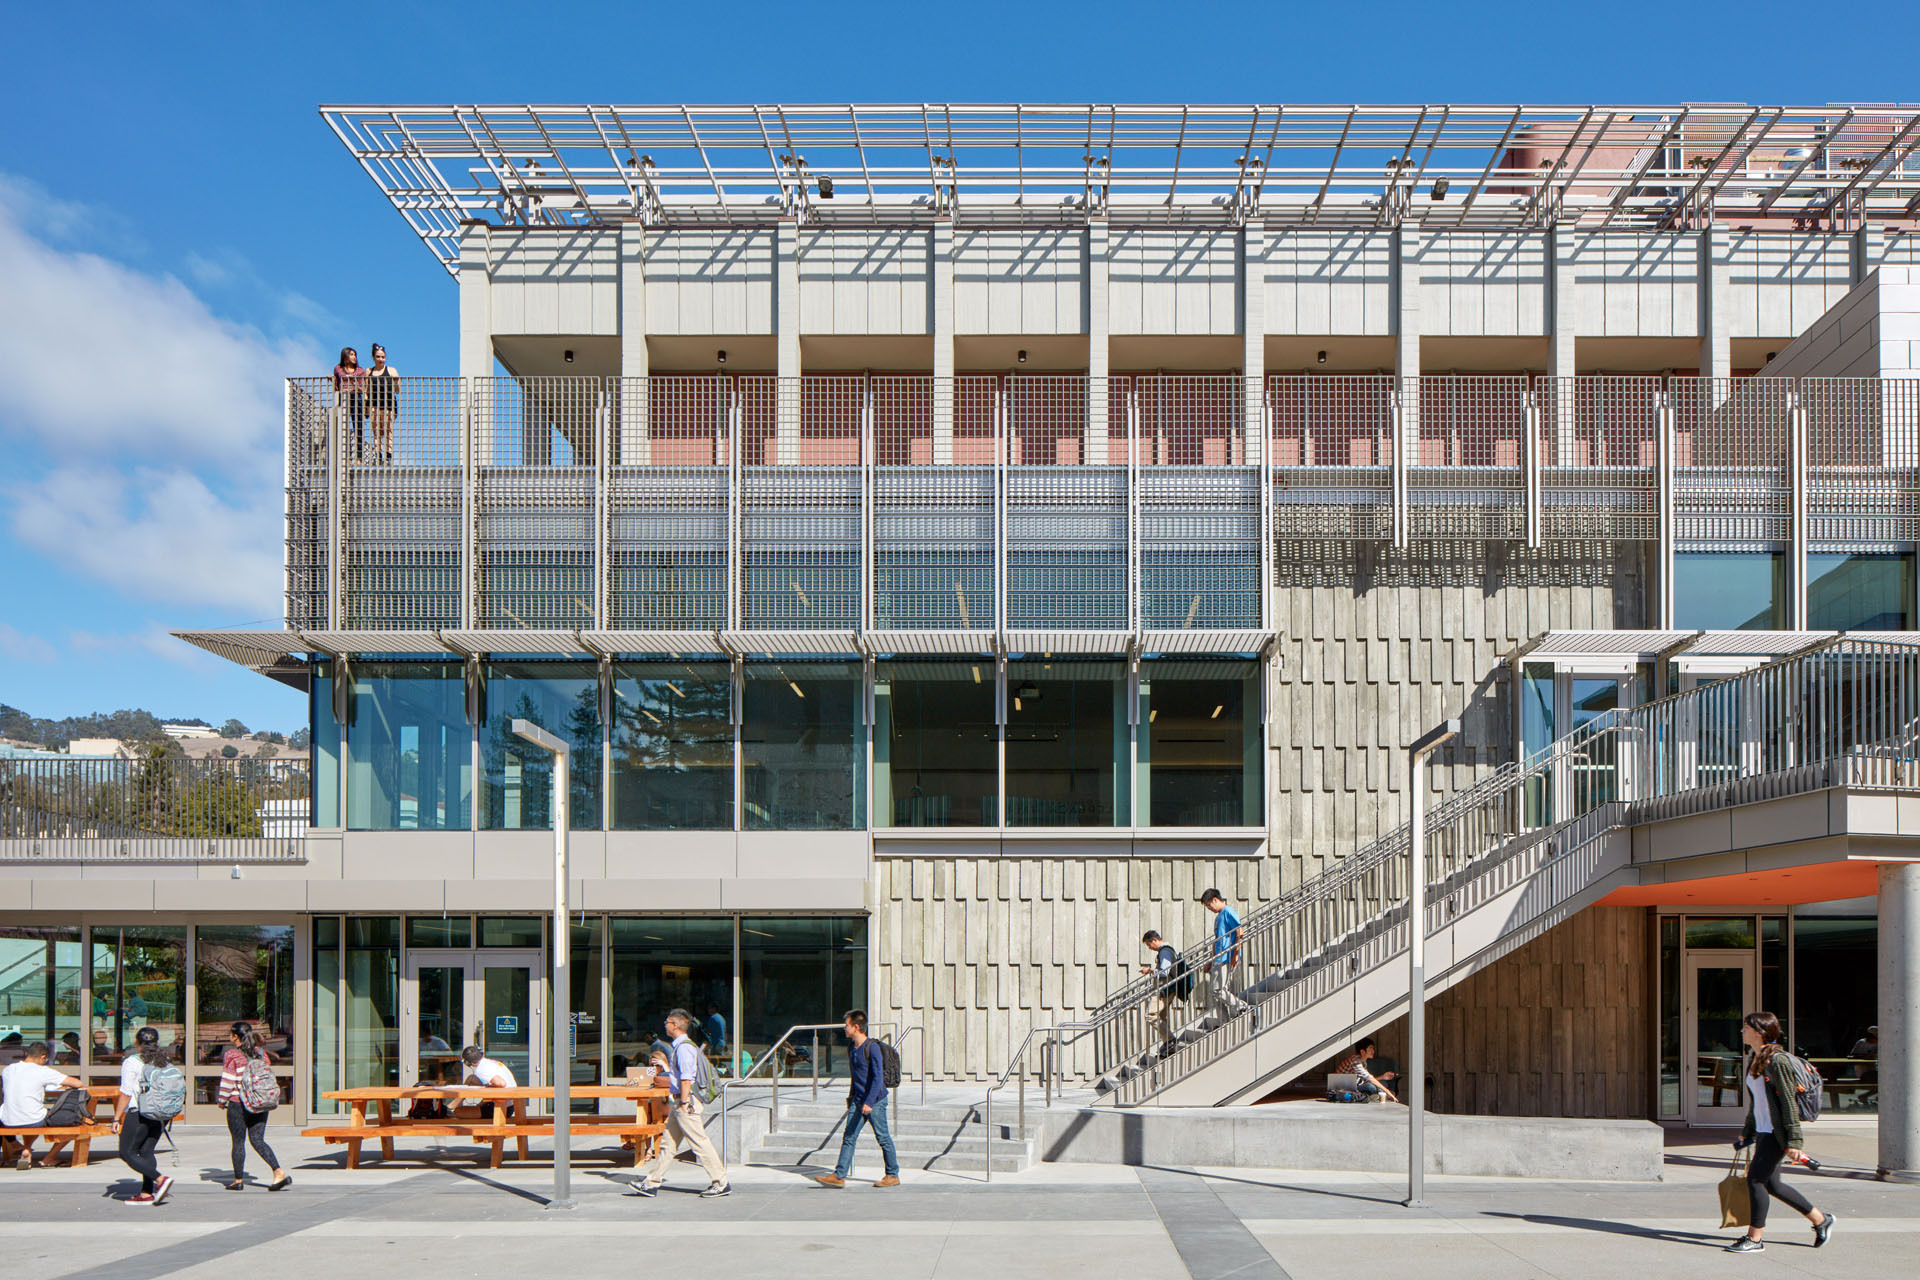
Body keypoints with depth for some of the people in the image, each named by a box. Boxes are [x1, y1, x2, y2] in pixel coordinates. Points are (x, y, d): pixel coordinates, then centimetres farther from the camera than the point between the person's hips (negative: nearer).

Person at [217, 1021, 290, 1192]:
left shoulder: (232, 1056, -9)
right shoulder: (261, 1053, 7)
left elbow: (227, 1083, -9)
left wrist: (221, 1101, 5)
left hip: (238, 1103, -5)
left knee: (238, 1142, 7)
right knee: (257, 1140, 7)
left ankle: (238, 1180, 14)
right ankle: (279, 1173, -8)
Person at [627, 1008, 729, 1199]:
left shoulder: (684, 1047, -15)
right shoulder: (679, 1046, 16)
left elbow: (686, 1078, -20)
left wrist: (684, 1103, -20)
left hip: (686, 1103, -10)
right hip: (679, 1102, 10)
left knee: (700, 1143, -6)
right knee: (668, 1142, 12)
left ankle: (721, 1184, -2)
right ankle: (650, 1183, 16)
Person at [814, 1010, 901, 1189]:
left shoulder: (872, 1048, -15)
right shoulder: (852, 1048, 11)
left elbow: (877, 1077, -20)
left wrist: (869, 1102, -26)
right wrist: (851, 1097, 24)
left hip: (875, 1101, -7)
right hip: (858, 1101, 7)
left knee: (883, 1138, 2)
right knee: (849, 1137, 0)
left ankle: (893, 1175, 14)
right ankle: (839, 1176, -3)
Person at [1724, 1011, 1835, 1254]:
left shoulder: (1777, 1061, -17)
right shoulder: (1754, 1060, 11)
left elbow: (1789, 1103, -18)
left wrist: (1794, 1142, -20)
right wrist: (1747, 1132, 23)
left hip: (1777, 1133, -10)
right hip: (1763, 1131, 10)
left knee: (1755, 1179, -8)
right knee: (1772, 1184, 13)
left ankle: (1754, 1239, 0)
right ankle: (1821, 1220, 29)